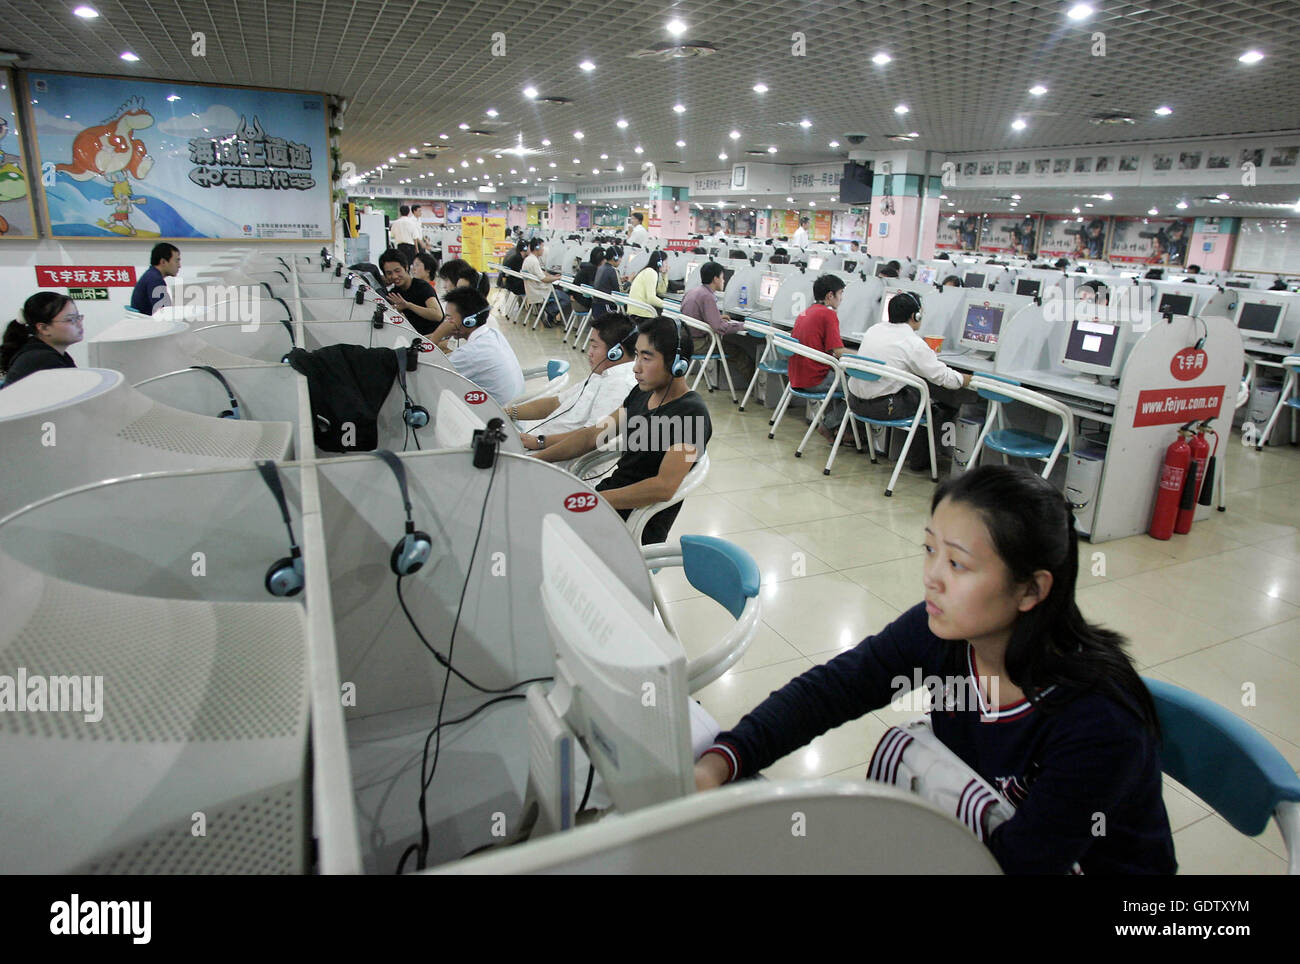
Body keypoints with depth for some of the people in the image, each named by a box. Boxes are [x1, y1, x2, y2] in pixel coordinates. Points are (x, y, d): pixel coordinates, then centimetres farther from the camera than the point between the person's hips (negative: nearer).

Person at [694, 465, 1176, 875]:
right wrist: (719, 762, -33)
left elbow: (1019, 858, -30)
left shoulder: (1099, 724, -33)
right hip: (980, 835, 5)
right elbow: (829, 688, -18)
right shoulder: (941, 632, -19)